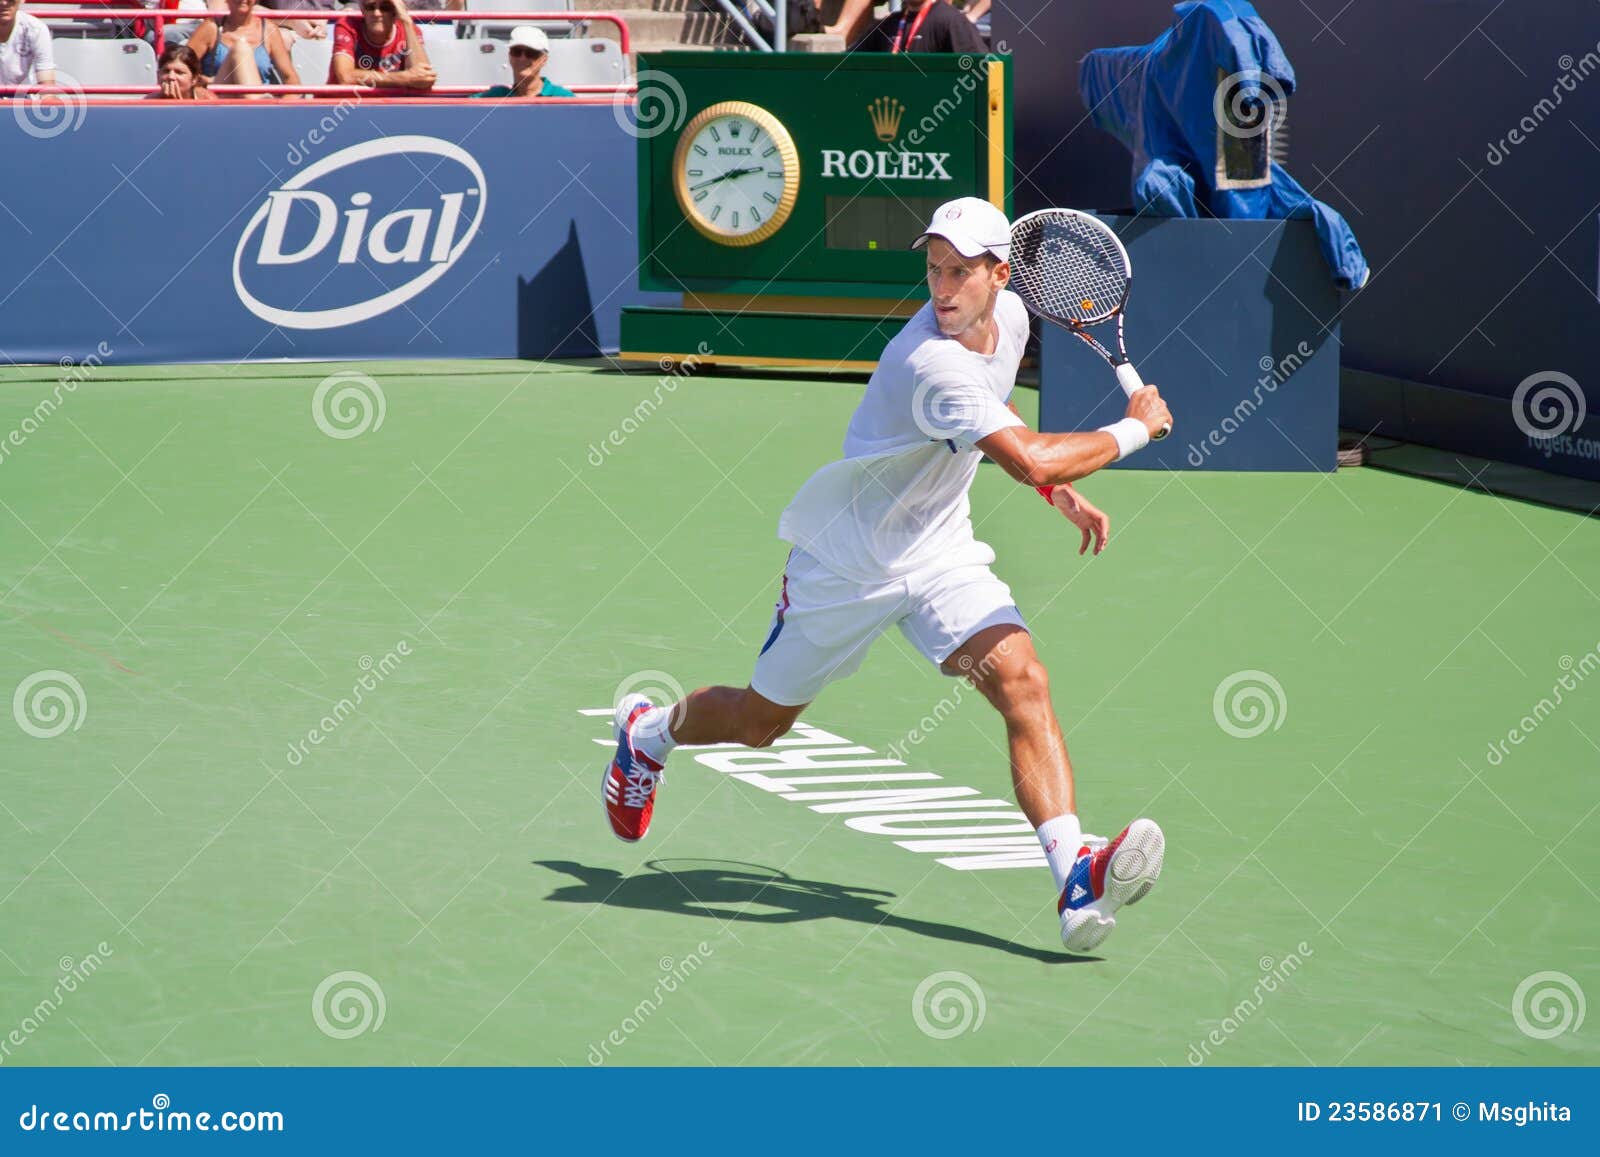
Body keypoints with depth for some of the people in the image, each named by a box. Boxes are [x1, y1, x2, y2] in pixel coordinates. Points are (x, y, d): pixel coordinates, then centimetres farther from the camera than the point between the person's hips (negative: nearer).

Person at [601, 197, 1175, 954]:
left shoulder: (1010, 317, -3)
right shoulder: (930, 364, -32)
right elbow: (1030, 460, -41)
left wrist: (1060, 491, 10)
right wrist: (1133, 430, -27)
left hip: (941, 554, 6)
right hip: (847, 563, -6)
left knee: (1023, 684, -20)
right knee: (760, 722, 12)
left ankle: (1076, 881, -31)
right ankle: (649, 730, 47)